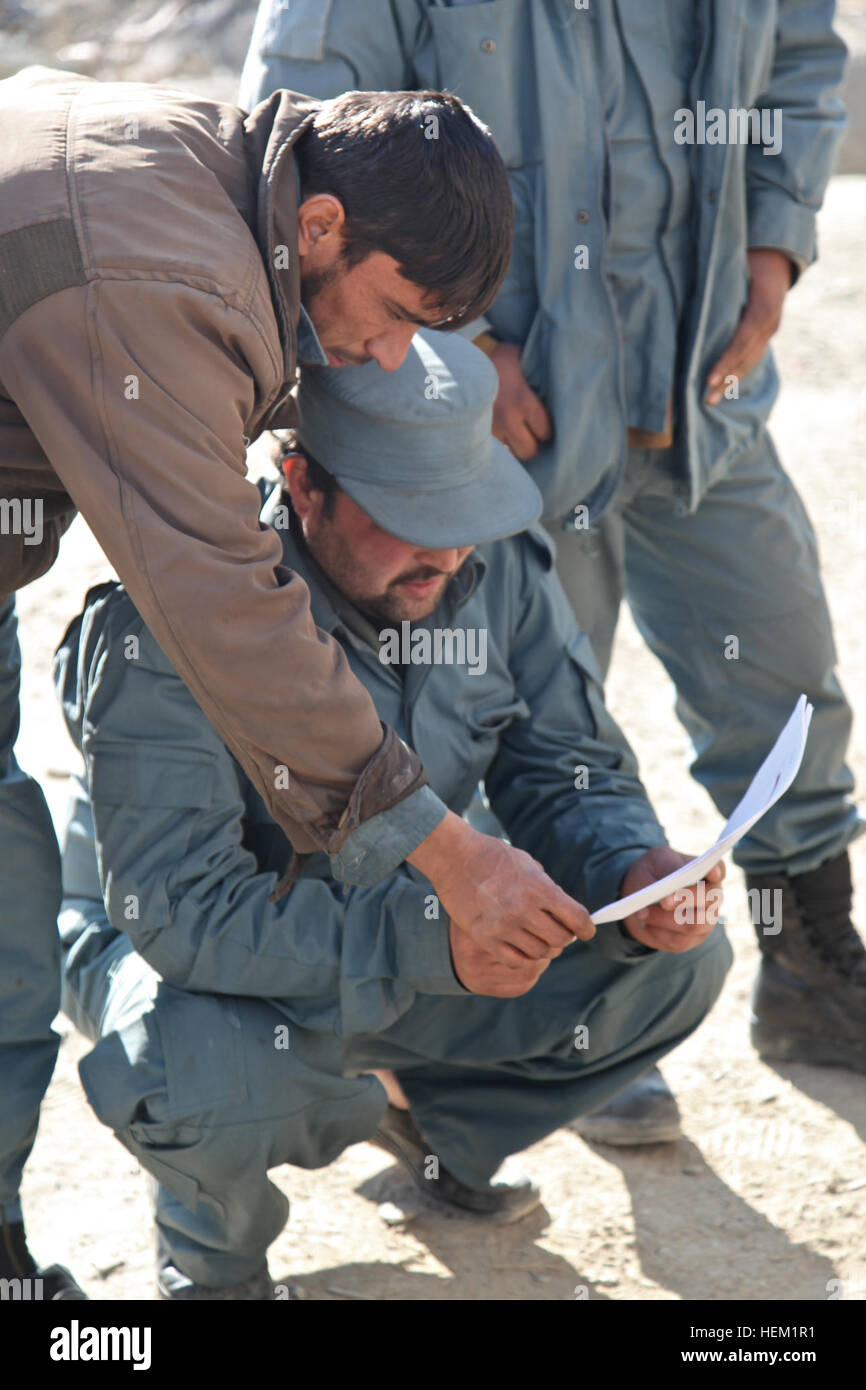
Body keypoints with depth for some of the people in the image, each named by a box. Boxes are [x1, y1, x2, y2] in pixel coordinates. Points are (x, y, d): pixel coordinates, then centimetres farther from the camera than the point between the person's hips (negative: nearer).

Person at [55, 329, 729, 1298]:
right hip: (174, 937, -5)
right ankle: (212, 1238, -1)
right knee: (197, 1076, -40)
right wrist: (424, 939, -47)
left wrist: (633, 871, -29)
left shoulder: (497, 571, -12)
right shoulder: (163, 626, -31)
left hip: (404, 924, 5)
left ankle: (435, 1115, 17)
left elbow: (565, 775, -4)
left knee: (679, 959, -11)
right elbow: (178, 904, -36)